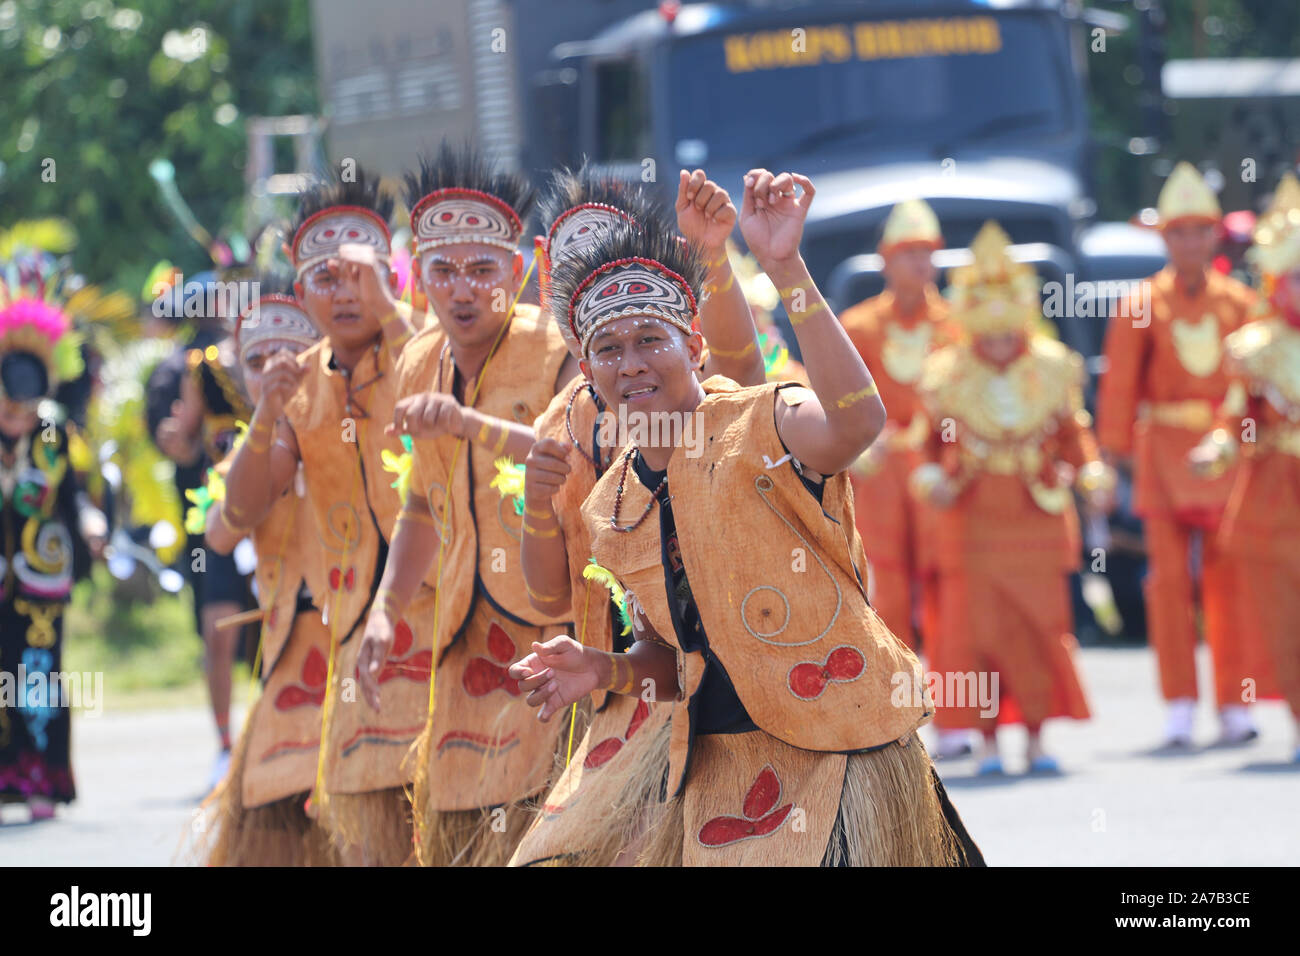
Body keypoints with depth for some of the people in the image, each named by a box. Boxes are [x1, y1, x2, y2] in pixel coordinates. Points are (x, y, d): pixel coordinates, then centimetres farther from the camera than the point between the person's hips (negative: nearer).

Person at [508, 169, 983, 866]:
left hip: (834, 755, -6)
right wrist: (605, 671, -2)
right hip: (714, 773, 6)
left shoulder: (759, 428, -12)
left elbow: (856, 420, -37)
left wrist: (785, 269, -40)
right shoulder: (613, 509, 9)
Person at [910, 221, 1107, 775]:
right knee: (978, 630, -3)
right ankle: (988, 742, 6)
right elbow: (933, 443, 6)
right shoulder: (948, 377, -1)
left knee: (1041, 628, 0)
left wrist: (1092, 474, -11)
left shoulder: (1052, 371, 0)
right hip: (973, 523, -1)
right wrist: (930, 477, -13)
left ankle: (1037, 739, 9)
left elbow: (1075, 435, 5)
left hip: (1039, 520, 1)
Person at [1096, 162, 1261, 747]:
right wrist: (1114, 450, -6)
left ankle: (1233, 704, 4)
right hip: (1164, 452, -1)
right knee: (1169, 578, -1)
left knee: (1227, 581, 0)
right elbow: (1118, 384, 1)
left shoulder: (1239, 303, 7)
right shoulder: (1141, 307, 2)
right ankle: (1179, 707, 3)